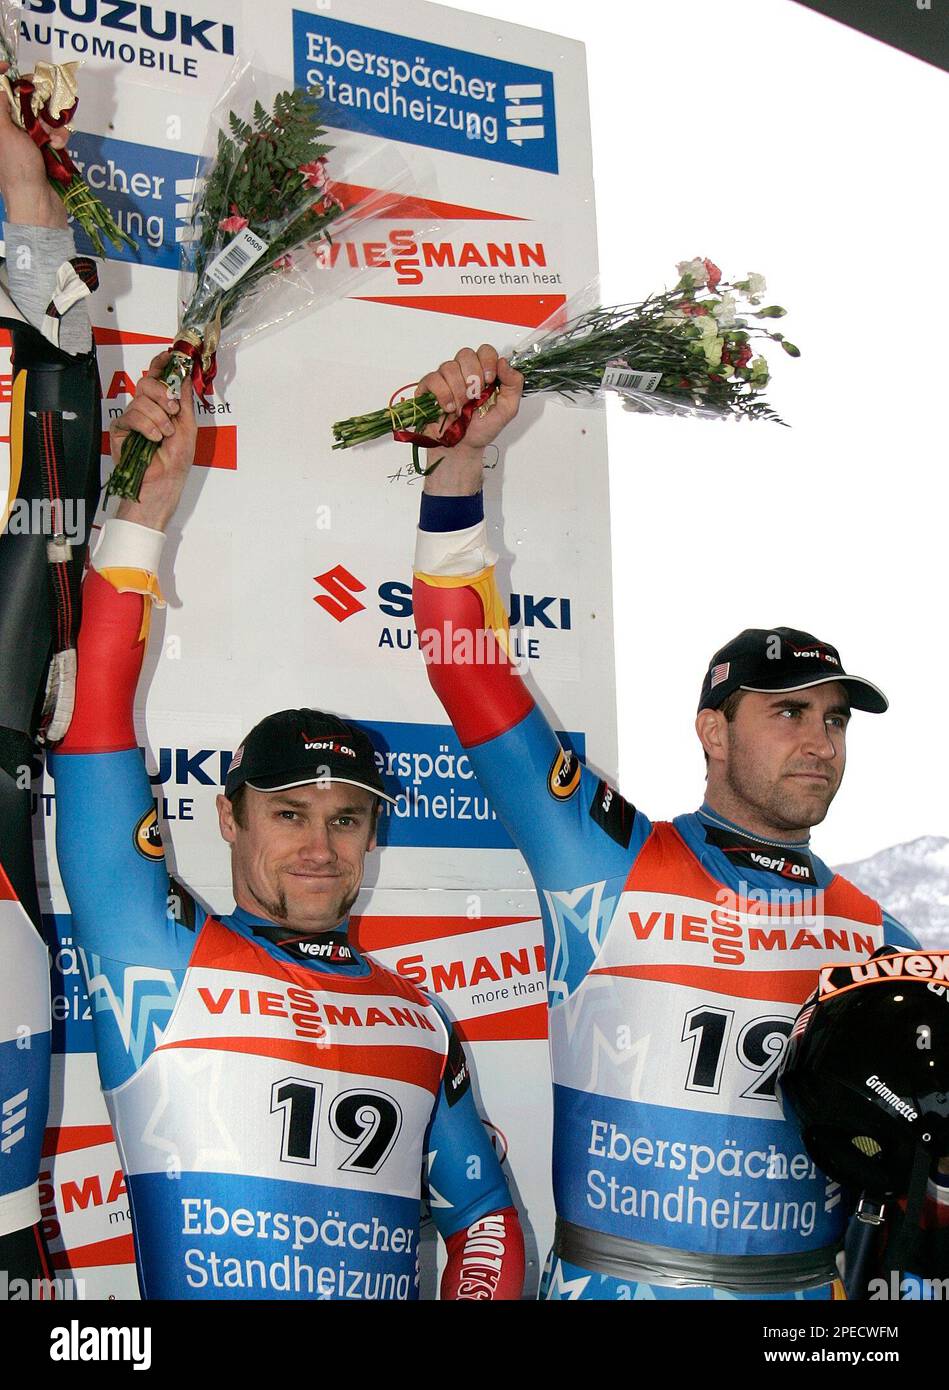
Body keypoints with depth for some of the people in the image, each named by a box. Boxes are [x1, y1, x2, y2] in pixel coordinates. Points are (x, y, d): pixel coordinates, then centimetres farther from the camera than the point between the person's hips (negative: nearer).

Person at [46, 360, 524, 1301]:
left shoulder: (421, 1023, 15)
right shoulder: (159, 958, 4)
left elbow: (484, 1215, 23)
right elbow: (96, 712, -3)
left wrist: (481, 1288, 4)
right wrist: (145, 507, -6)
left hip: (391, 1287, 2)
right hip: (189, 1287, -1)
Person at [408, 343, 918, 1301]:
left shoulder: (873, 935, 5)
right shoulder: (606, 864, -6)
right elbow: (463, 658, -10)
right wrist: (459, 457, -16)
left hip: (804, 1286, 4)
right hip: (610, 1279, -3)